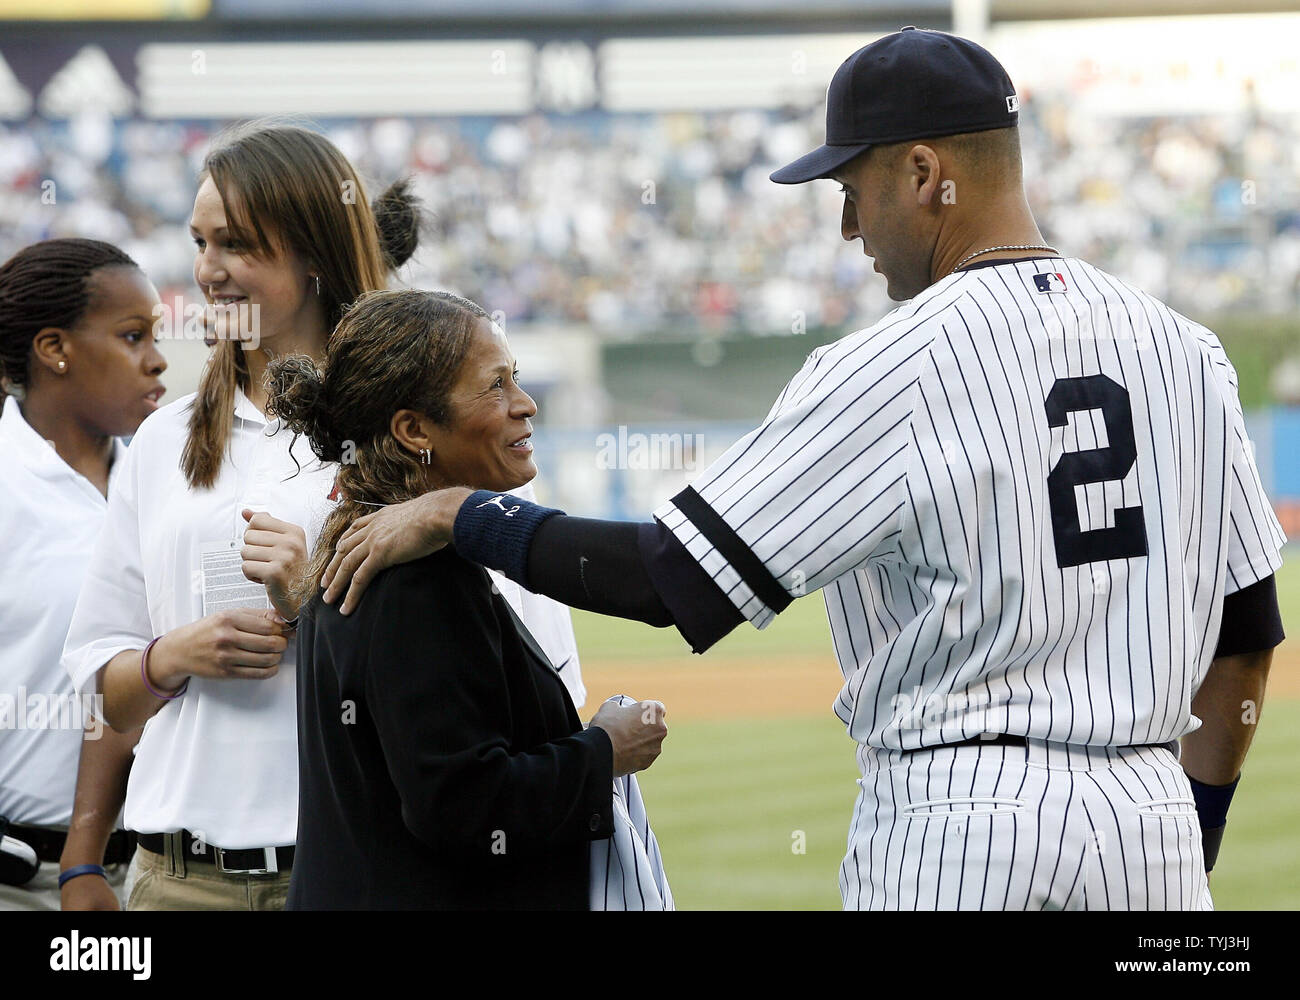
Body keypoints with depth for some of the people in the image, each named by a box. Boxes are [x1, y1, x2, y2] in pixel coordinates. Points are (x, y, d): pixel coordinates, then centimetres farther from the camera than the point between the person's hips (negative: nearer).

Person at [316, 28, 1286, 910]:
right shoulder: (1185, 348, 7)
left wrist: (456, 513, -1)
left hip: (960, 835, -5)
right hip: (1155, 825, 6)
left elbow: (671, 580, -13)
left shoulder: (888, 371, -12)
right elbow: (1248, 630, 13)